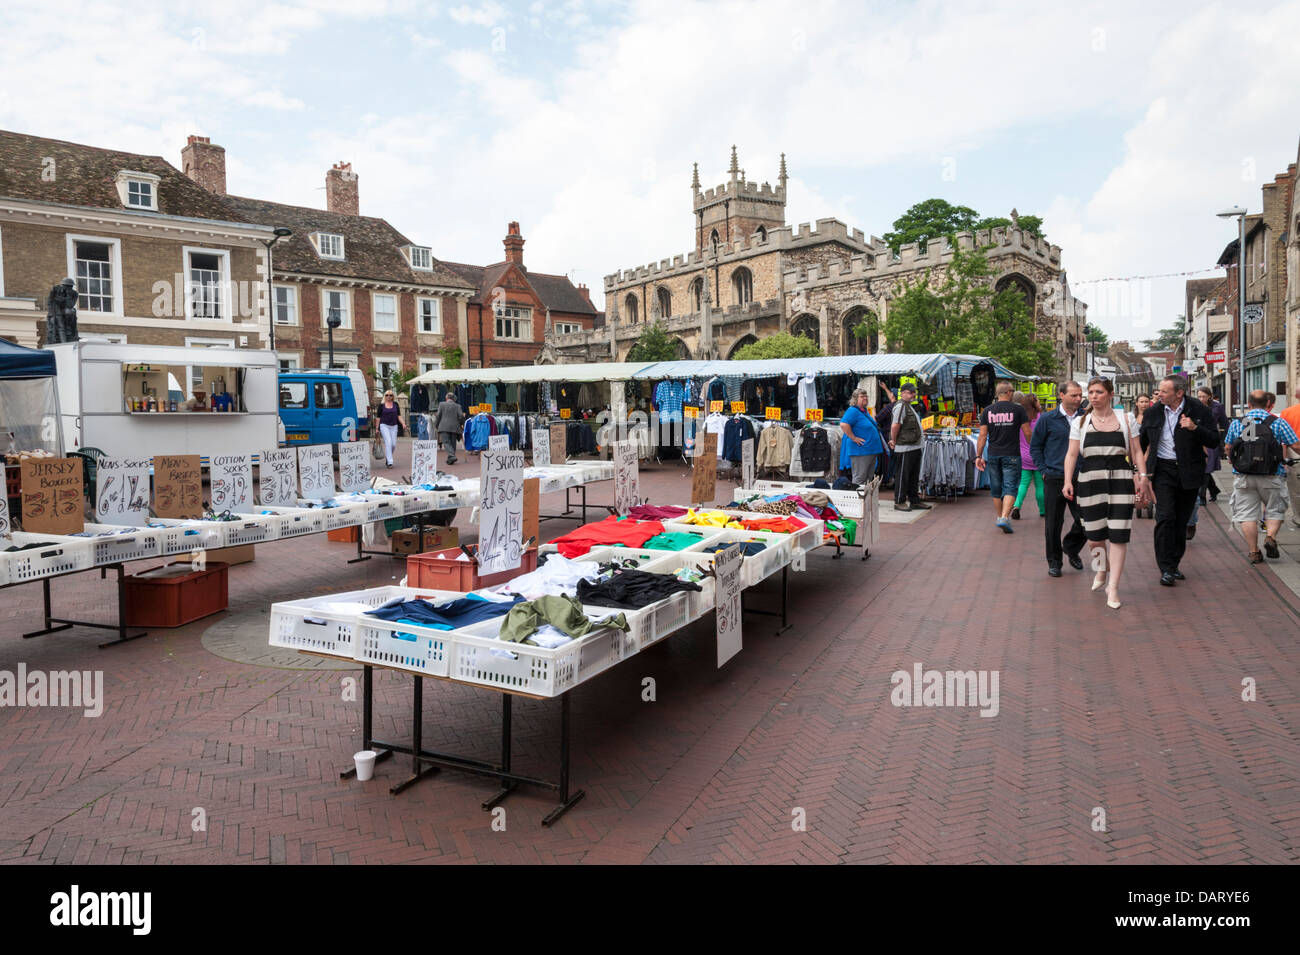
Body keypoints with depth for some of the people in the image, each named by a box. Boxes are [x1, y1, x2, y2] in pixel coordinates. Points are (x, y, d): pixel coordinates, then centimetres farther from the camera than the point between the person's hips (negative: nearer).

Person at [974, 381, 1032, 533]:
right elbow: (1028, 433, -2)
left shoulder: (987, 411, 3)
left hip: (993, 455, 3)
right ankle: (1004, 517, -18)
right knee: (1010, 488, -2)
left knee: (996, 489, 14)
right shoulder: (1018, 409, -3)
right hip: (1012, 456, -3)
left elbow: (982, 435, 1)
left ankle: (999, 517, 25)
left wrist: (978, 456, 4)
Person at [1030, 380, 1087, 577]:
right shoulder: (1047, 419, -1)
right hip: (1055, 479, -2)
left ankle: (1071, 548, 28)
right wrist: (1044, 471, -3)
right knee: (1053, 523, 4)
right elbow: (1035, 447, 4)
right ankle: (1054, 562, 18)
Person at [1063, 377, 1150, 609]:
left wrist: (1142, 476, -3)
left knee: (1118, 535, -6)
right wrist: (1068, 481, -6)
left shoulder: (1125, 418, 9)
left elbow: (1136, 451, 9)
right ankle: (1101, 571, 32)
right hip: (1090, 481, 1)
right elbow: (1072, 454, 5)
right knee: (1094, 535, 2)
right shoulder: (1080, 422, 10)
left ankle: (1113, 587, 0)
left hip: (1120, 481, 0)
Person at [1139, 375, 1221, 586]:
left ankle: (1174, 565, 22)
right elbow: (1141, 443, 14)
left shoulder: (1199, 411, -4)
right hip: (1163, 470, 0)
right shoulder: (1152, 413, 1)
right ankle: (1166, 569, -9)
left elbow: (1214, 442, -6)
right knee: (1165, 517, -12)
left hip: (1189, 472, 0)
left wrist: (1195, 428, -22)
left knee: (1182, 520, 8)